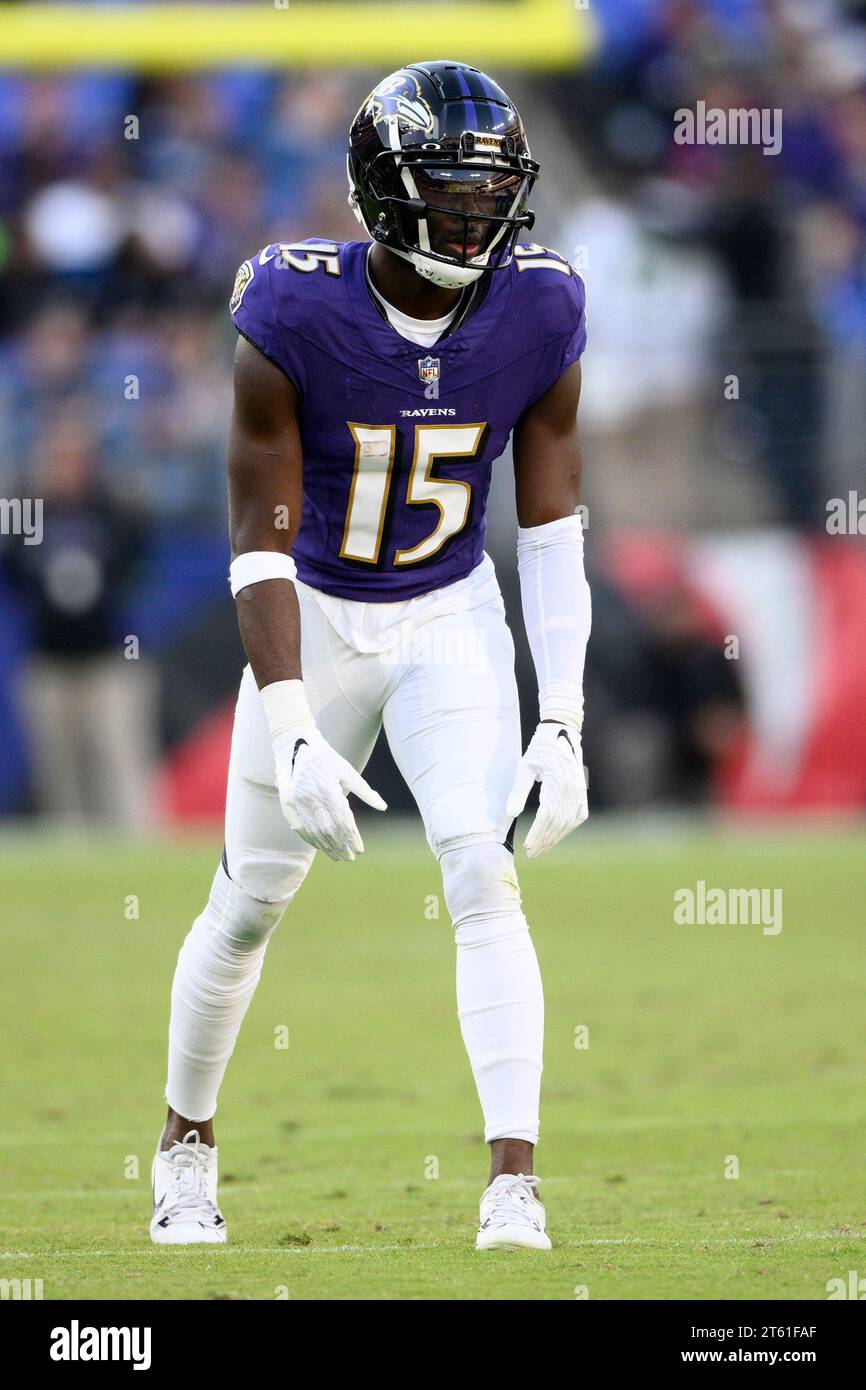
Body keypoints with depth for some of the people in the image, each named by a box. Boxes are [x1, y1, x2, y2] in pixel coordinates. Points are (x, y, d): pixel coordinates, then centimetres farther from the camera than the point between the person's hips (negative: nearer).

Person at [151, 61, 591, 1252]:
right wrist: (294, 737, -26)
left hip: (453, 619, 1)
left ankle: (513, 1183, -19)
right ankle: (186, 1143, 31)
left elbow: (552, 529, -6)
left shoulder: (539, 315, -15)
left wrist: (563, 724, -11)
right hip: (315, 619, -1)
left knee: (483, 873, -17)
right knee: (252, 898, 8)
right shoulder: (295, 317, -23)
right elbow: (263, 546, -19)